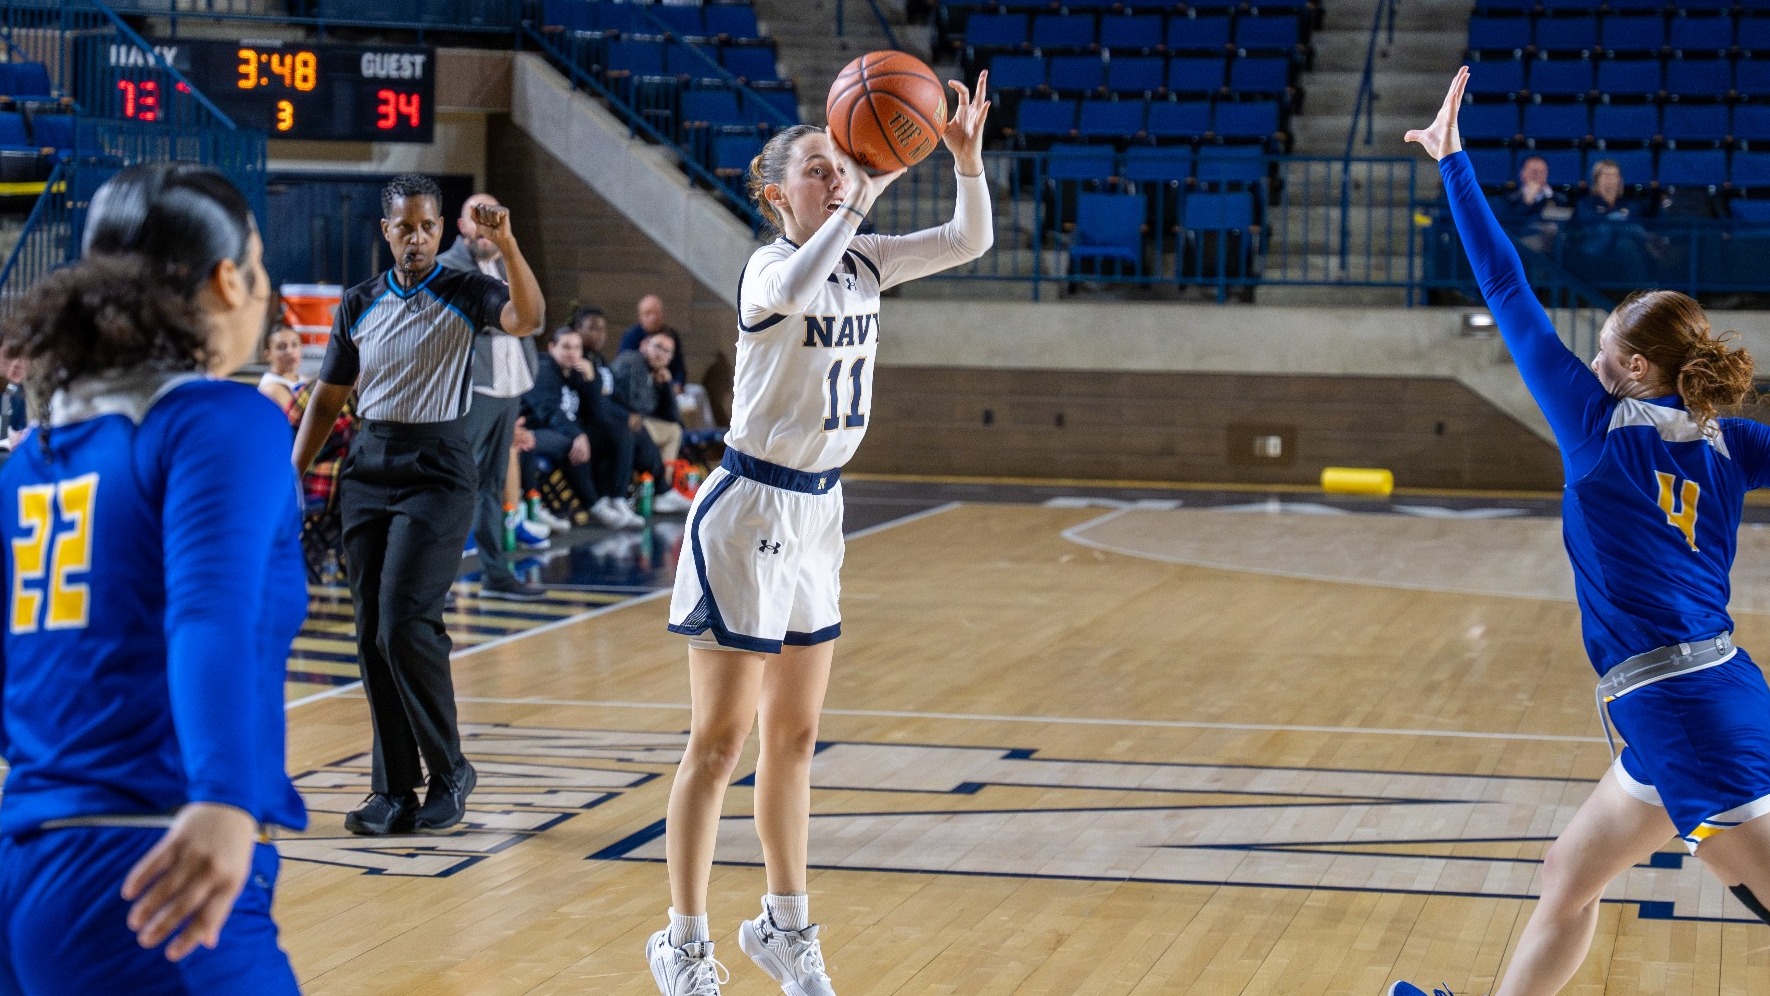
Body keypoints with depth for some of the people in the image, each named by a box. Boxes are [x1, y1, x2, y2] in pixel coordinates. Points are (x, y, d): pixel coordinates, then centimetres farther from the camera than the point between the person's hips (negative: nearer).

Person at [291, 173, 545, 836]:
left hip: (437, 471, -5)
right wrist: (292, 476, 8)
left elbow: (527, 318, -22)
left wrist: (506, 245, -34)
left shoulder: (464, 294, -2)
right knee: (372, 636, 3)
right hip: (368, 470, 5)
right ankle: (394, 789, 10)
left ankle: (448, 770, 2)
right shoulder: (359, 305, 10)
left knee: (405, 625, -15)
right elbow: (329, 396, 16)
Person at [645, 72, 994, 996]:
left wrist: (968, 156, -16)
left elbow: (970, 240, 0)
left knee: (795, 736, 15)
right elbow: (792, 291, -40)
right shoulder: (770, 266, -15)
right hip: (748, 511, -7)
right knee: (720, 739, -2)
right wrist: (864, 197, -35)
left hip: (817, 510, 7)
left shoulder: (861, 262, 6)